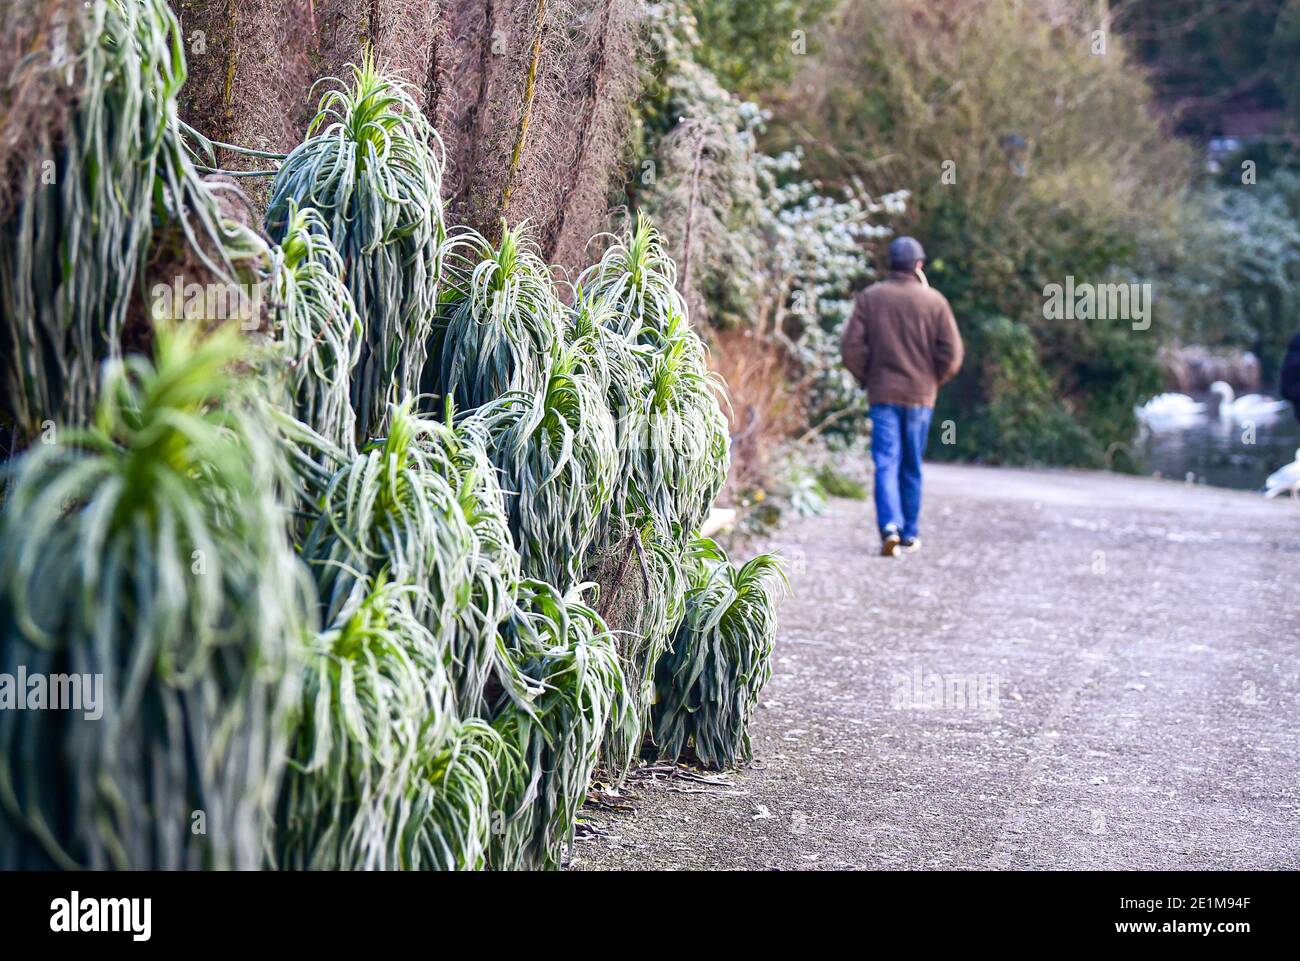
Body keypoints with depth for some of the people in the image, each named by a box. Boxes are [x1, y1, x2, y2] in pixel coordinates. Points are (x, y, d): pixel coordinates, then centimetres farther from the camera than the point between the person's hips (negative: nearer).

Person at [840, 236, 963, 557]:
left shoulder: (870, 297, 0)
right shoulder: (934, 301, -2)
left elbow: (851, 346, -5)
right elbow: (952, 354, -6)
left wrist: (867, 378, 10)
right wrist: (933, 381, 11)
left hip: (882, 394, 0)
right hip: (920, 396, 0)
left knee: (886, 462, -3)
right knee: (912, 468, 11)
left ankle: (890, 526, -22)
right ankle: (909, 534, 17)